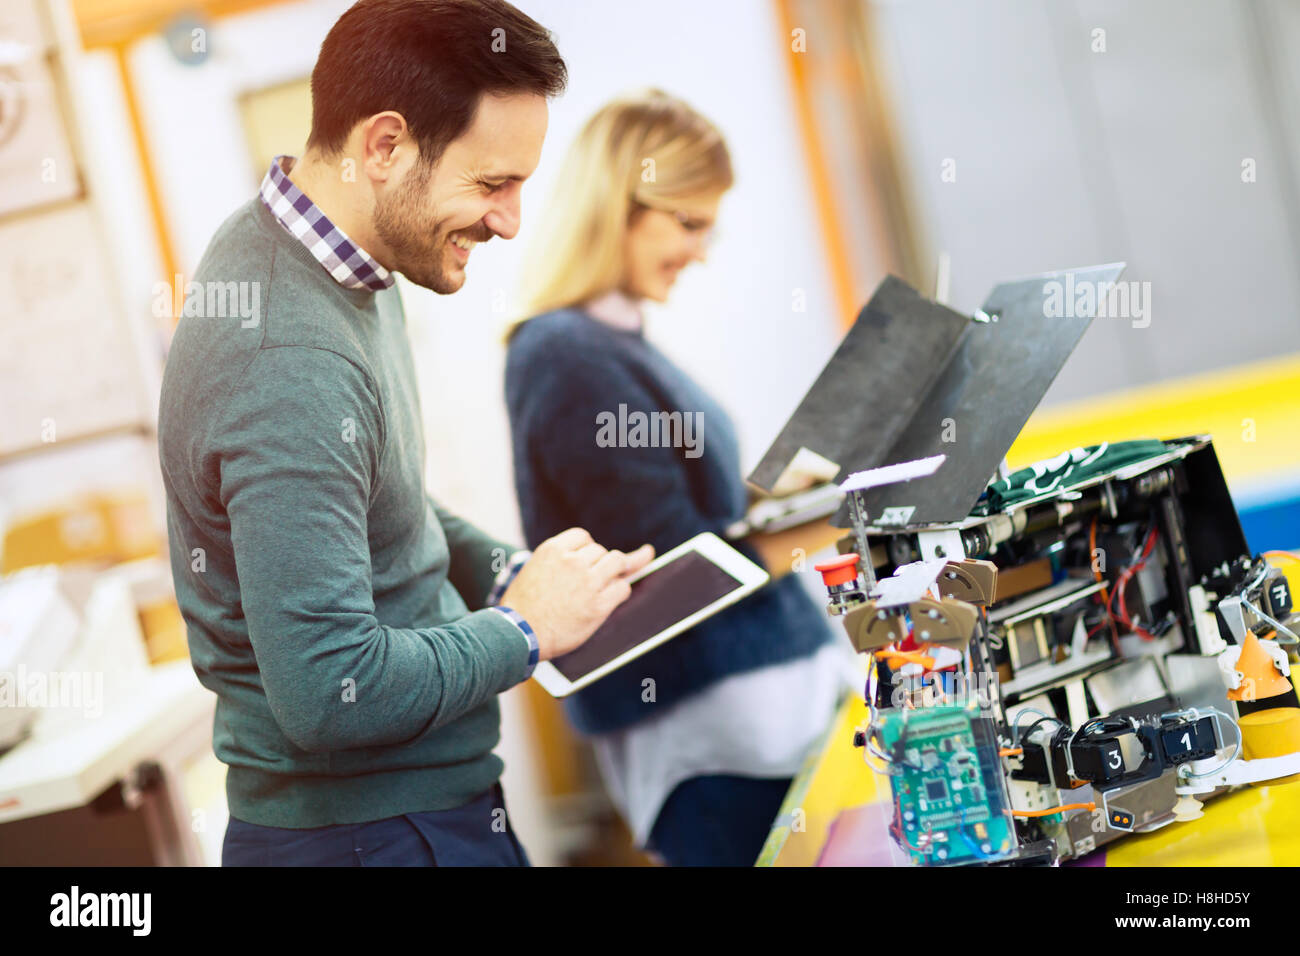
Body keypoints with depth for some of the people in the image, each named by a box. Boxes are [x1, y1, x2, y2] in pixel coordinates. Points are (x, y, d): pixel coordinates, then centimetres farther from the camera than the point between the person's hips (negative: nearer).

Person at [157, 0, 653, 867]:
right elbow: (331, 691, -29)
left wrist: (508, 573, 4)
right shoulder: (293, 370, -28)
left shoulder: (342, 268, 2)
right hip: (368, 833, -9)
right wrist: (525, 629, -16)